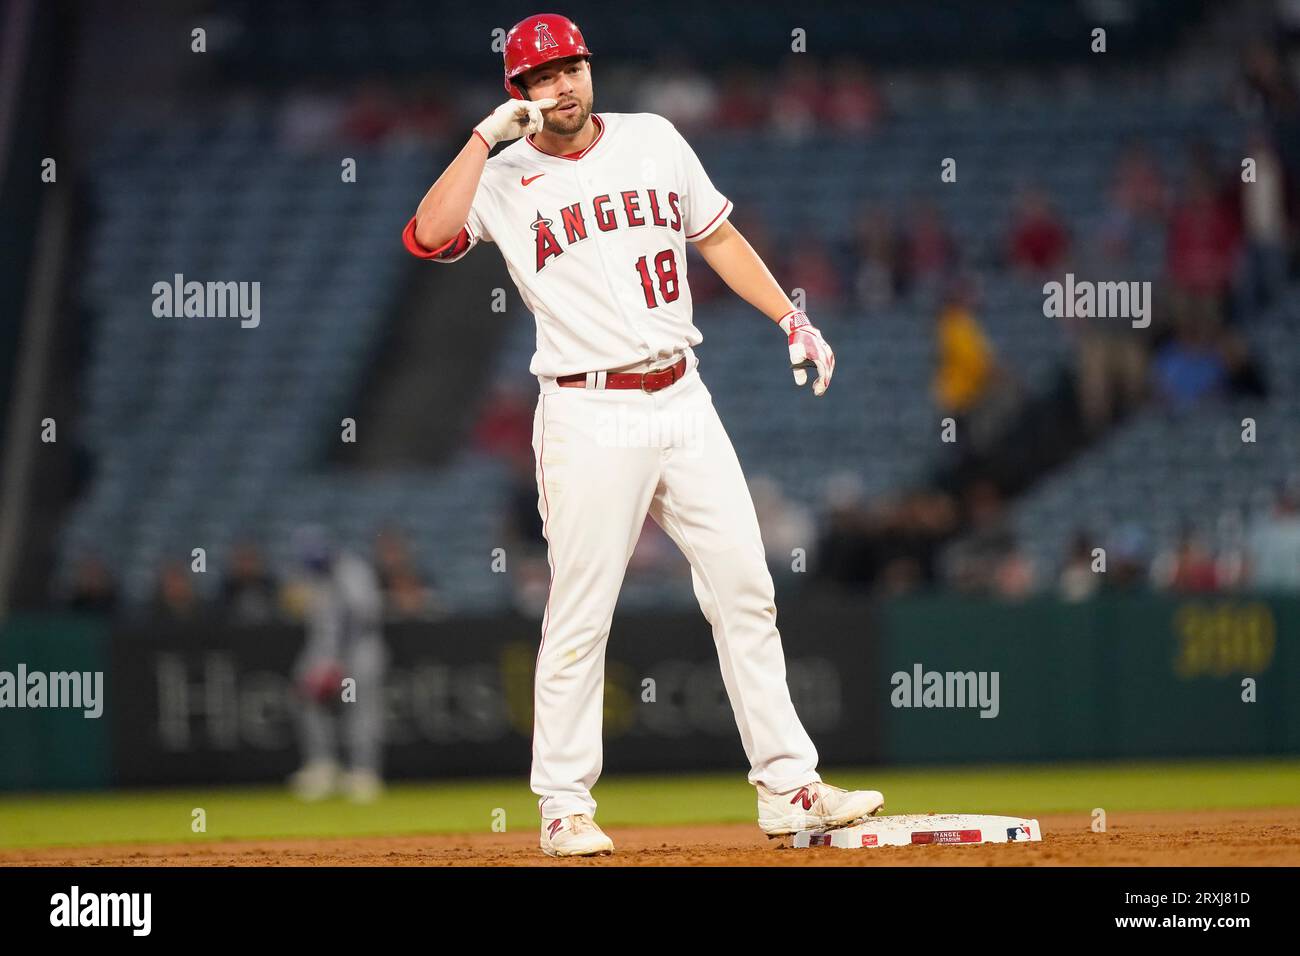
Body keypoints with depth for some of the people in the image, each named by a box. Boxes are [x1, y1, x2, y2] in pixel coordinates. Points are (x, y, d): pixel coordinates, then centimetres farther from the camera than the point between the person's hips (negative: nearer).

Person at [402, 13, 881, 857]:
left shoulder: (653, 140, 10)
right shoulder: (505, 180, -2)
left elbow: (718, 236, 19)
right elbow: (429, 236, -21)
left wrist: (791, 319, 11)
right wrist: (488, 136, -17)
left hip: (684, 401, 4)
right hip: (590, 419, -4)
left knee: (745, 594, 3)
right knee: (580, 619, -3)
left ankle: (788, 788, 7)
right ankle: (565, 806, 6)